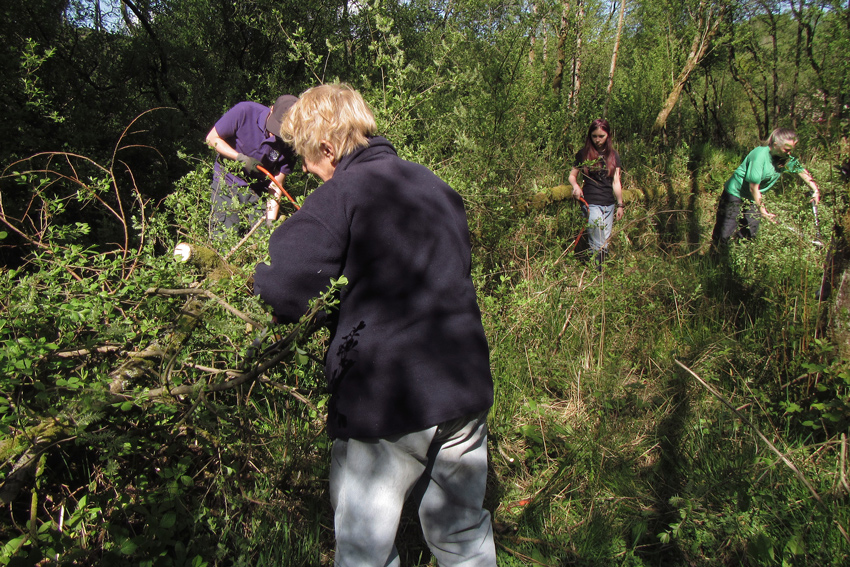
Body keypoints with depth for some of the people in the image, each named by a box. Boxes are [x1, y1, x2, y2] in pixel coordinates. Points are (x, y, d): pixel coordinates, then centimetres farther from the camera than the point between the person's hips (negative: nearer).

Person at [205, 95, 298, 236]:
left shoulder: (289, 144, -15)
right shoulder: (245, 112, -20)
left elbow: (276, 185, -11)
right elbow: (212, 138, -10)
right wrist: (241, 158, -23)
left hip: (258, 190, 1)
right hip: (227, 183, -1)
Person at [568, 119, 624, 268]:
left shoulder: (613, 155, 11)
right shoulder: (584, 154, 3)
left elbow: (616, 182, 10)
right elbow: (572, 175, 6)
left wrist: (620, 204, 7)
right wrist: (576, 186, -16)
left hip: (609, 205, 4)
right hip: (591, 203, -4)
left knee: (605, 243, 5)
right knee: (599, 245, -10)